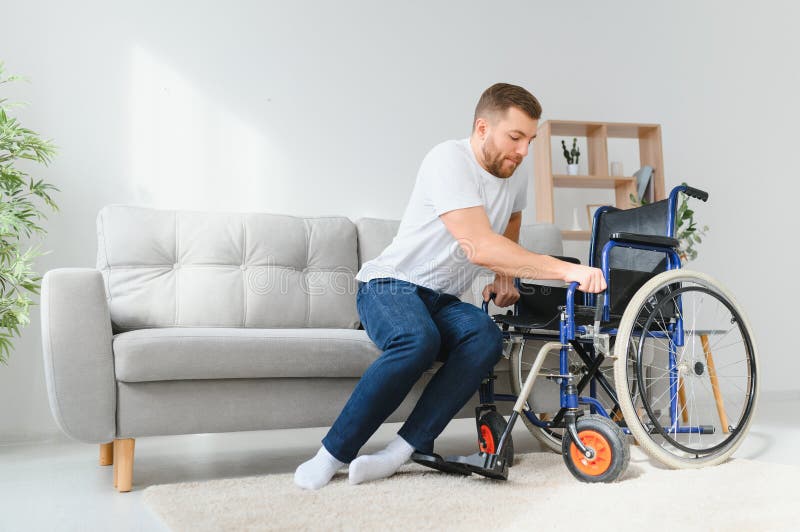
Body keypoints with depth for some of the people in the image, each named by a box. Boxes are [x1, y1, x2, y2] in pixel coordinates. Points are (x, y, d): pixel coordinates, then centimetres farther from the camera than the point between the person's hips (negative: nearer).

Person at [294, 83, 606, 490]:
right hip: (390, 286, -6)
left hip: (442, 301, 6)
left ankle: (399, 452, -28)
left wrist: (505, 279, 13)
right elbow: (480, 247, -30)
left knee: (487, 336, -28)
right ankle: (333, 453, -23)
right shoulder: (449, 160, -18)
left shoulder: (516, 177, 7)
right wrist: (566, 270, -32)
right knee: (419, 340, -39)